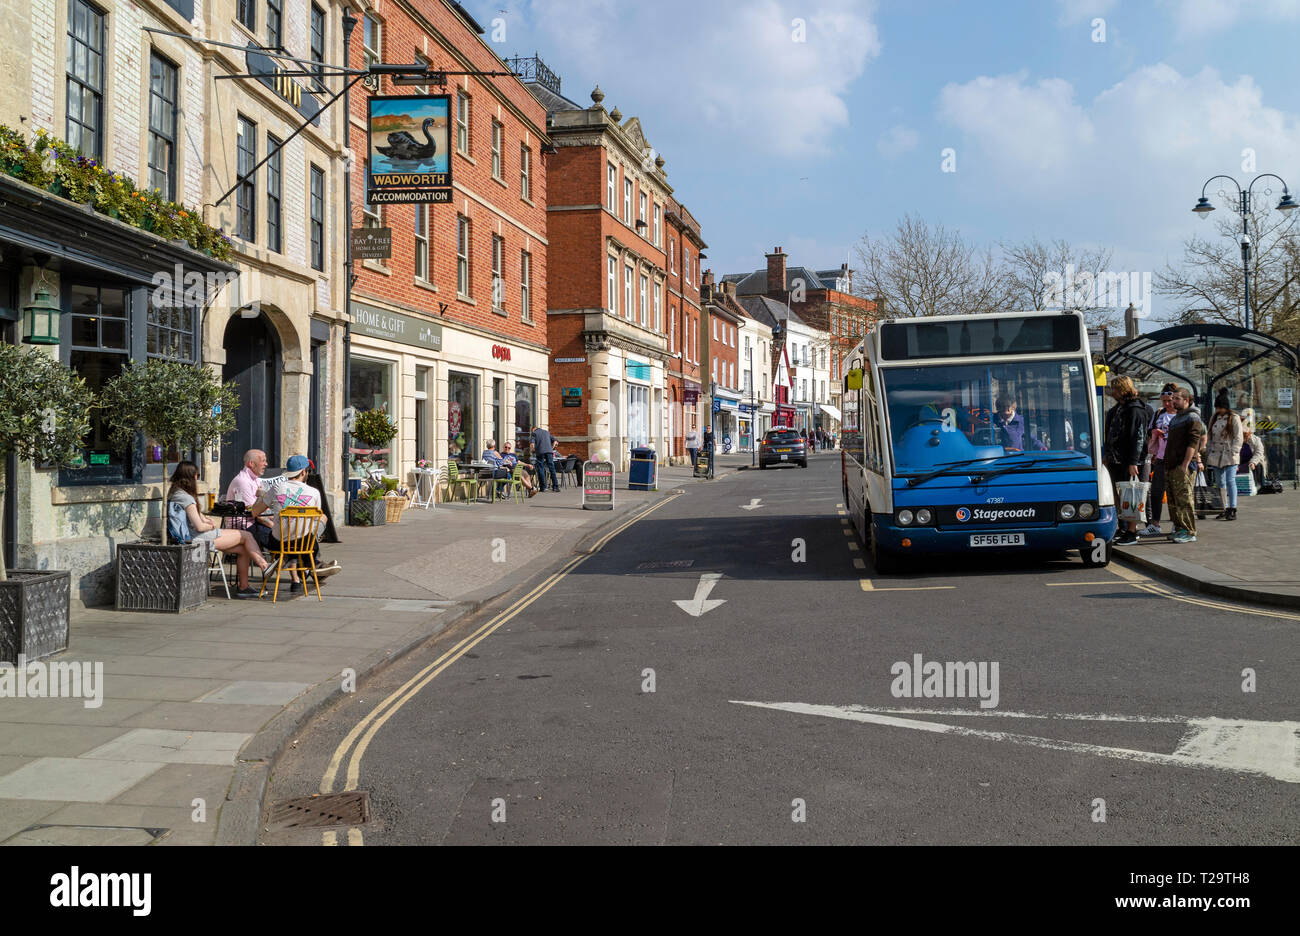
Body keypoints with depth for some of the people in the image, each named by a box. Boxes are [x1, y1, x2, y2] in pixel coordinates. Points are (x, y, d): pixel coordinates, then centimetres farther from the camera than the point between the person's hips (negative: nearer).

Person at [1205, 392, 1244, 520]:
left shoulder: (1234, 418, -3)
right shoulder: (1214, 418, 15)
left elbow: (1239, 437, -6)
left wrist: (1233, 452, -14)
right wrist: (1208, 452, 13)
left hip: (1229, 456, -6)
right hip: (1216, 456, 6)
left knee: (1230, 481, -10)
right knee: (1220, 483, 6)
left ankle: (1233, 510, -9)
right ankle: (1225, 508, 11)